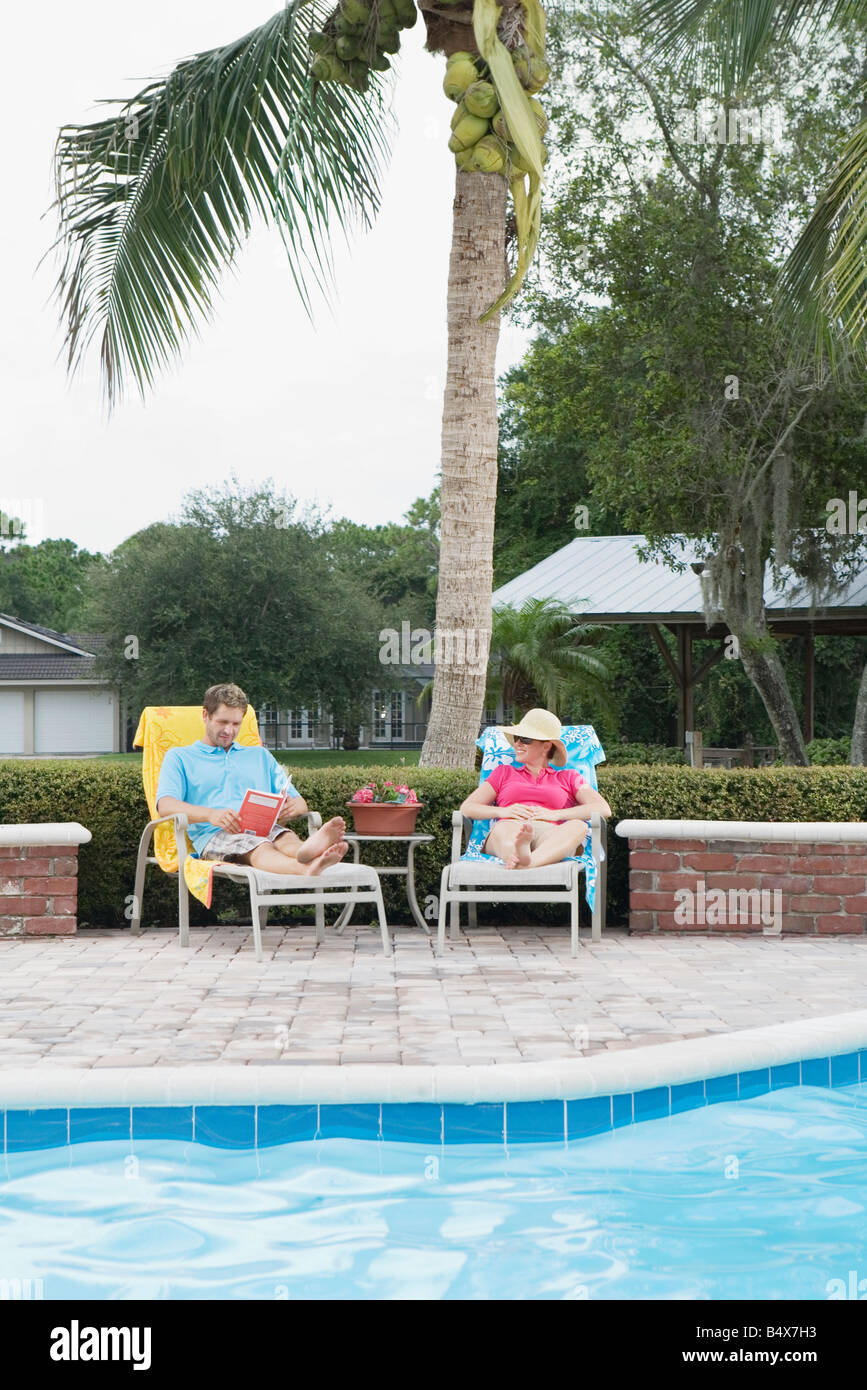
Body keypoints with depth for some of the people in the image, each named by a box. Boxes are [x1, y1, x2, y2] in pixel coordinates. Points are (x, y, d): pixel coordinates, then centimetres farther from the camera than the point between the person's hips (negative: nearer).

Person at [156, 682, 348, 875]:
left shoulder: (261, 756, 32)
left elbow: (301, 804, 25)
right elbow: (165, 806, 0)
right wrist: (211, 814, -21)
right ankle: (306, 868, -70)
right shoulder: (179, 757, 20)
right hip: (214, 834, -4)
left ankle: (309, 851, -71)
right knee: (258, 848, -39)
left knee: (287, 838, -36)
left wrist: (292, 807, -4)